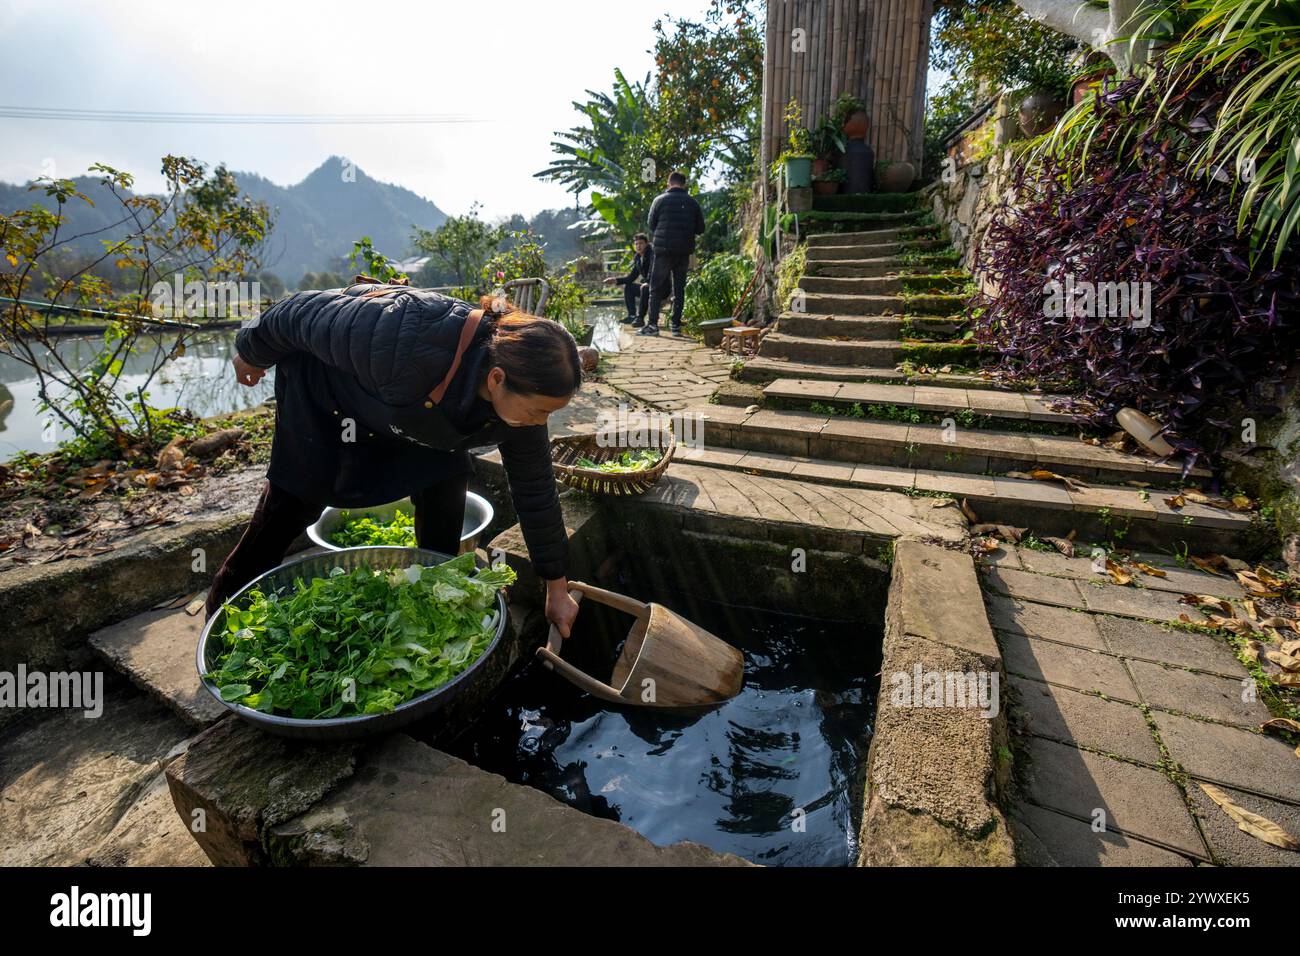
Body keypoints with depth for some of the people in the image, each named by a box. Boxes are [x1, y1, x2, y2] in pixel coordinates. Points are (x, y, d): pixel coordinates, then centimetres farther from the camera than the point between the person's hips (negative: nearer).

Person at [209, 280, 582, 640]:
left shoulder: (519, 392, -28)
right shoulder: (402, 339, -47)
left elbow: (535, 489, -15)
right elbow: (304, 313, -27)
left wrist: (557, 588, -8)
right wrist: (251, 353, -4)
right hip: (324, 389, -4)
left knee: (444, 484, -8)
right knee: (288, 509, 2)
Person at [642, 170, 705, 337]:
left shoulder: (660, 200, -1)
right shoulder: (692, 202, 5)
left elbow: (651, 226, 4)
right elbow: (700, 228, 8)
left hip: (663, 249, -2)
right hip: (684, 251, 3)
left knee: (657, 287, 3)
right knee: (679, 288, 9)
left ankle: (653, 324, -4)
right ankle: (676, 325, 7)